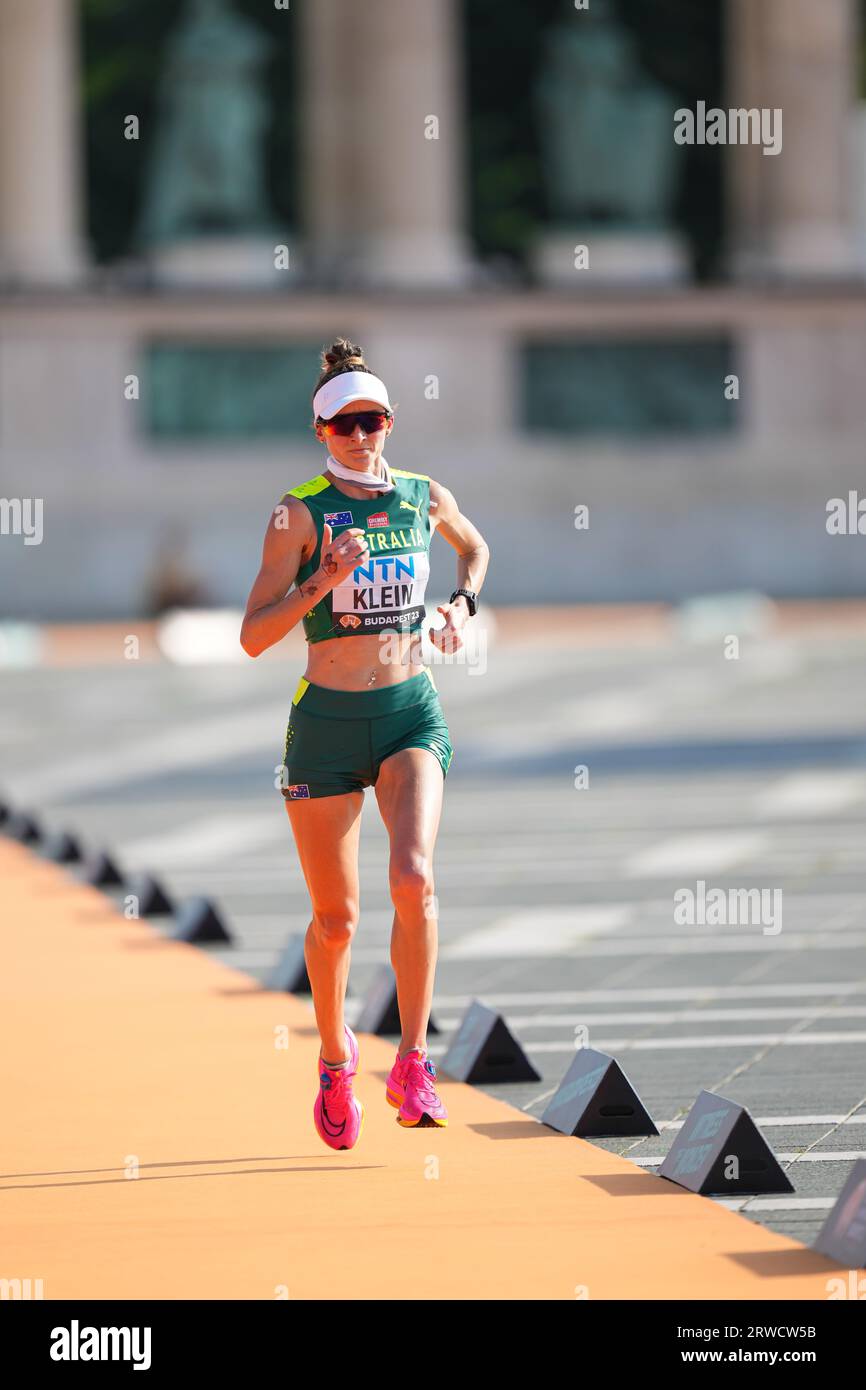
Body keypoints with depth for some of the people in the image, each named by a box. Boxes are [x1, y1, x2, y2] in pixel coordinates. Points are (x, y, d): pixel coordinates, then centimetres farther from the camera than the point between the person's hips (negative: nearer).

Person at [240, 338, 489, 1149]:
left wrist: (461, 605, 9)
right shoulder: (300, 512, -7)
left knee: (413, 878, -23)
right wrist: (323, 582, -24)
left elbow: (474, 547, 28)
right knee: (335, 917, 6)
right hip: (327, 721, -1)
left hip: (413, 715, 1)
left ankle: (412, 1065, -15)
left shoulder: (426, 498, 3)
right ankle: (335, 1059, 32)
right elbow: (253, 637, -12)